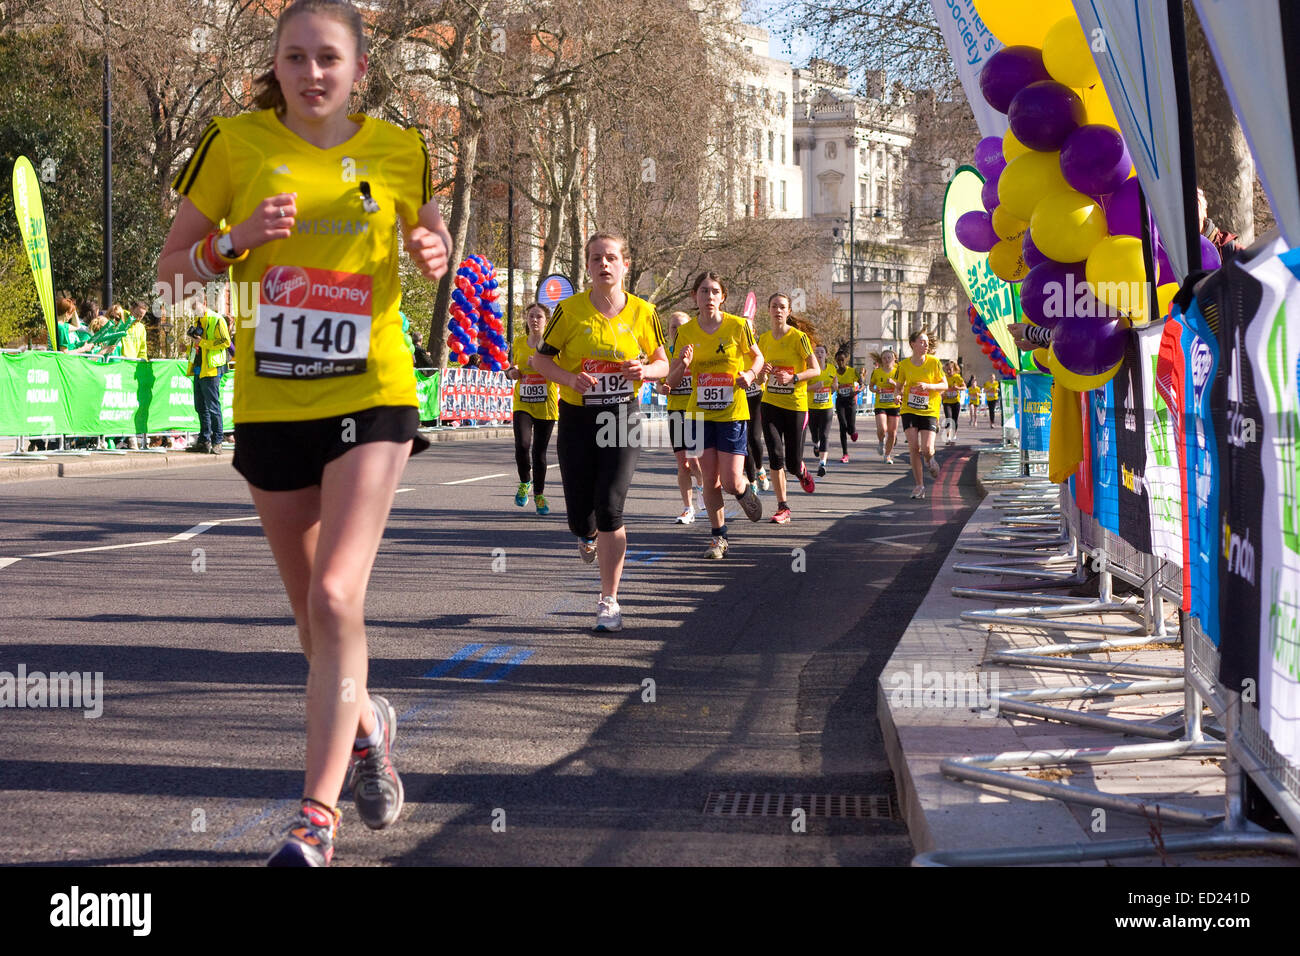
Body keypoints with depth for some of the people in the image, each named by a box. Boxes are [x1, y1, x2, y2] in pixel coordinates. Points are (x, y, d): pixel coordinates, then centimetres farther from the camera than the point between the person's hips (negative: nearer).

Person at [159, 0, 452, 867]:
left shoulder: (398, 151, 0)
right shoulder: (236, 145, -1)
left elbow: (429, 231, 18)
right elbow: (171, 267, 4)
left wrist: (434, 252, -6)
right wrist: (235, 241, -15)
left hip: (370, 398, -2)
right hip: (270, 406, 2)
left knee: (336, 598, -17)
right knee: (313, 612, 13)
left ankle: (317, 815, -12)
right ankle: (367, 723, 43)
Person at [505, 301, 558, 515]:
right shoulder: (518, 343, 8)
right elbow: (511, 369, 22)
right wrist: (511, 372, -2)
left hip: (546, 405, -1)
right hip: (522, 403, 1)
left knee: (539, 451, 3)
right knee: (522, 445, -17)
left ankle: (539, 494, 20)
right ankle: (525, 482, 10)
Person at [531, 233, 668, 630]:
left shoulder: (642, 313, 0)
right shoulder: (570, 310, -4)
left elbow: (662, 363, 10)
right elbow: (540, 358, 4)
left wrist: (645, 370, -13)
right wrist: (570, 378, -15)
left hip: (622, 418, 0)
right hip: (577, 418, 1)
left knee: (610, 507, -13)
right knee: (580, 515, 3)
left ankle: (609, 601, -2)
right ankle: (588, 534, 45)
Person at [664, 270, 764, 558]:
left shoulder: (737, 326, -7)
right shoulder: (685, 333, -1)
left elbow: (757, 357, 10)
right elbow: (671, 379, 2)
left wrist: (750, 374, -11)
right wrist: (683, 365, -19)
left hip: (733, 413, -2)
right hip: (701, 413, 2)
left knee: (731, 482, -8)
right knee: (710, 480, 3)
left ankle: (745, 489, 29)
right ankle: (718, 537, 20)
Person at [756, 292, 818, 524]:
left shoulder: (799, 337, -8)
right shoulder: (764, 339, 7)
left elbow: (816, 370, -7)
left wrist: (793, 377, -22)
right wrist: (762, 372, -7)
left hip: (795, 403, -3)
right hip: (770, 402, 3)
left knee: (792, 462, -1)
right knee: (775, 455, -8)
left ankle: (801, 472, 38)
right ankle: (783, 507, -1)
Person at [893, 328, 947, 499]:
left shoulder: (934, 362, -4)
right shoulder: (904, 365, 0)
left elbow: (945, 385, 1)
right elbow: (899, 386, 14)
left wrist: (928, 386, -18)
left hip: (929, 411, -1)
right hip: (910, 411, 1)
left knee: (927, 449, -13)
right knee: (914, 448, -8)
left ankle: (929, 461, 26)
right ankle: (919, 485, 4)